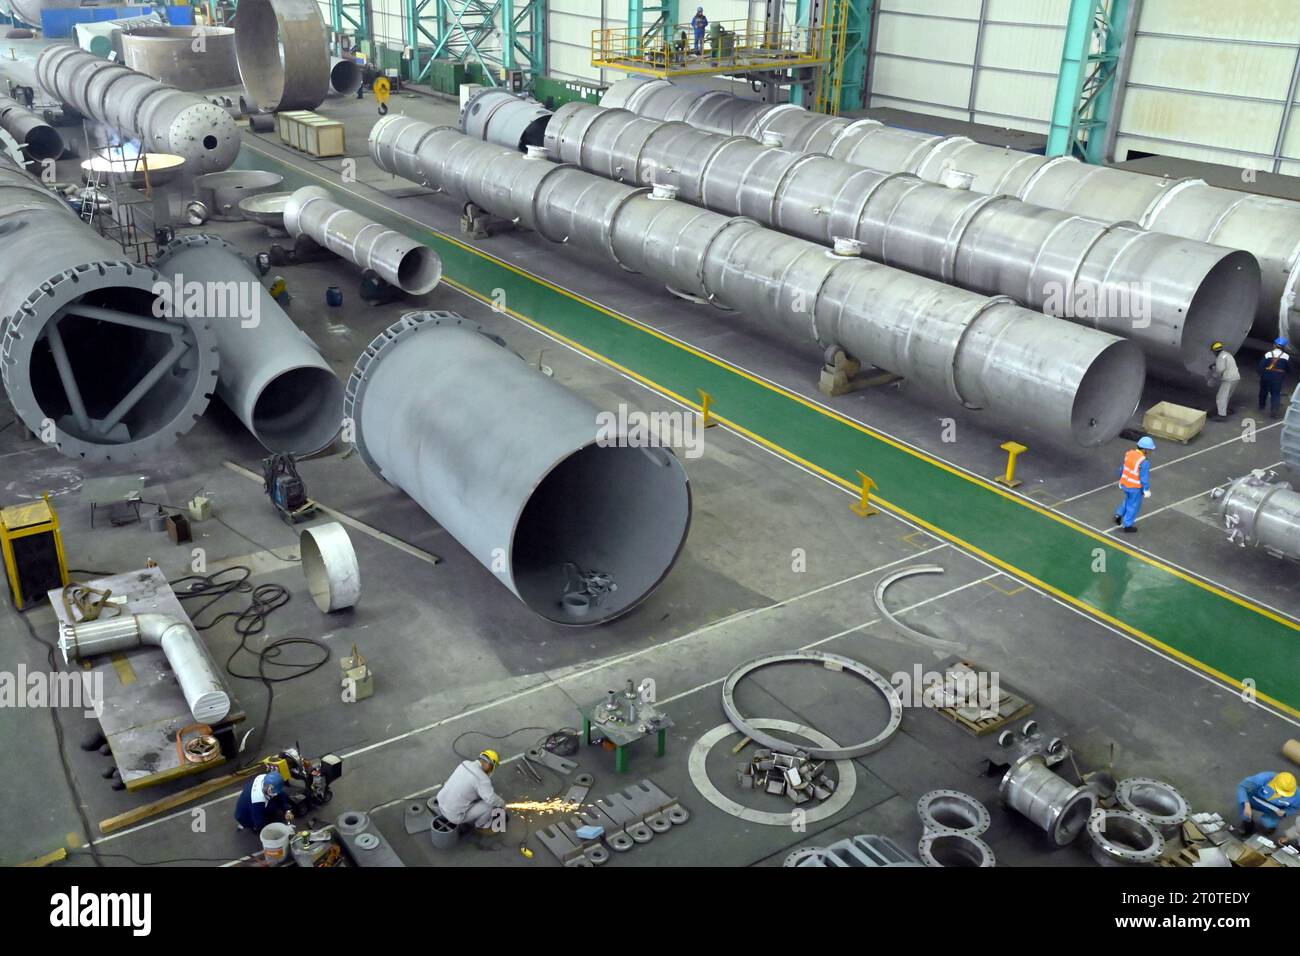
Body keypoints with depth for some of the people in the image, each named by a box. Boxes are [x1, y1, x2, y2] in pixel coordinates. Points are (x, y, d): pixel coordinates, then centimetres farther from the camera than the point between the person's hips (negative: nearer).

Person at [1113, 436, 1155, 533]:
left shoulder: (1129, 453, -9)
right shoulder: (1144, 462, -29)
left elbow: (1123, 468, 4)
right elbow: (1144, 478, -23)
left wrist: (1121, 479, 19)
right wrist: (1146, 490, -10)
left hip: (1125, 483, 6)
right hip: (1136, 487, -6)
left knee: (1128, 500, 32)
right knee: (1134, 505, 15)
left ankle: (1119, 515, 29)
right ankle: (1127, 526, 27)